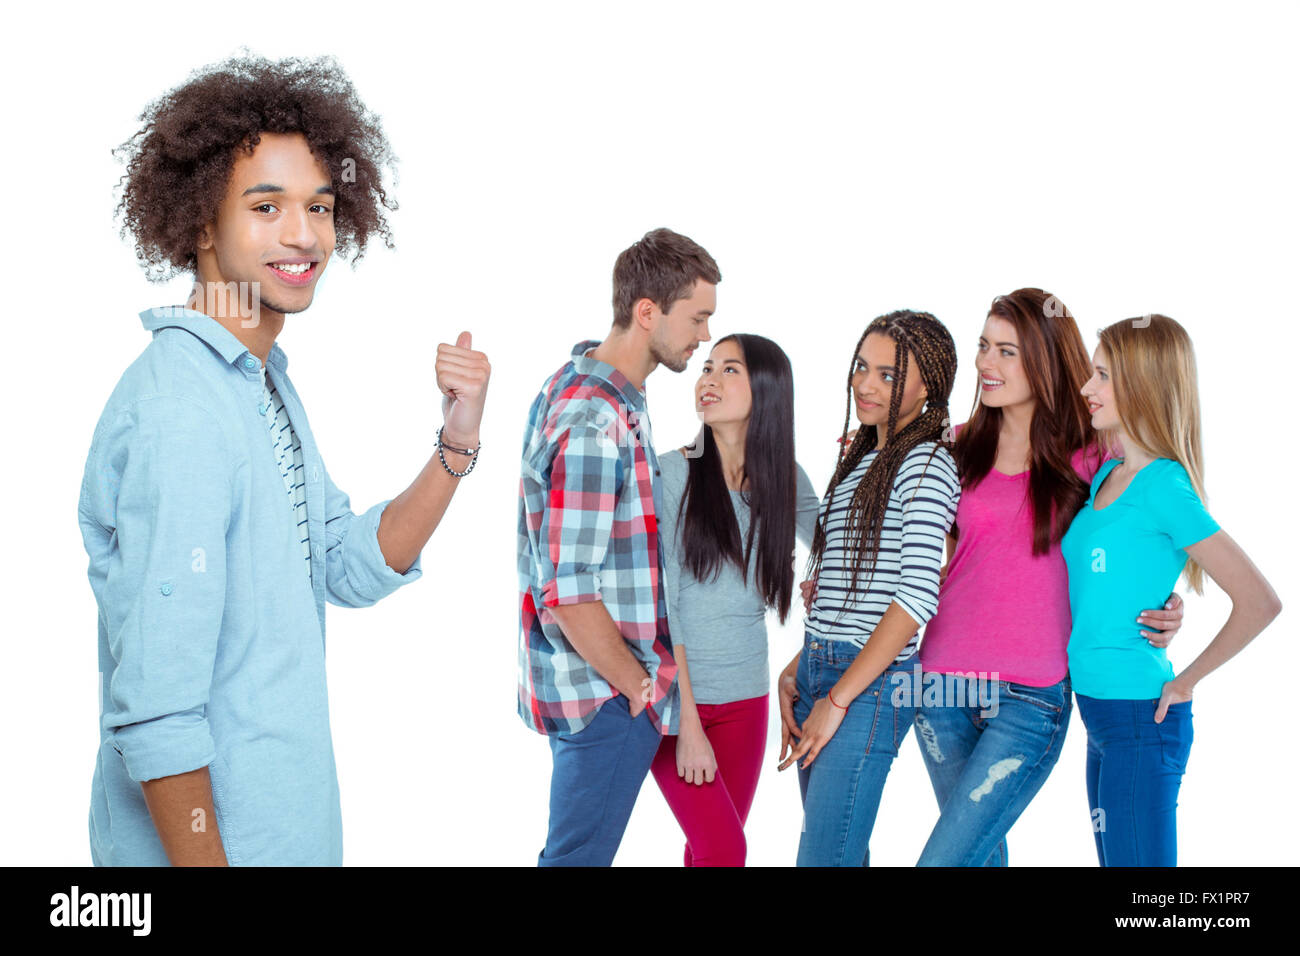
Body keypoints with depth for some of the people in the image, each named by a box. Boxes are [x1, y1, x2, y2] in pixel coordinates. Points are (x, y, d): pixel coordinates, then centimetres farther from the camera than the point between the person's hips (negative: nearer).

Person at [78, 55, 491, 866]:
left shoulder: (269, 382, 7)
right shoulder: (179, 409, -23)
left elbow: (354, 570, 6)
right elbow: (156, 709, -25)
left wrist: (457, 443, -6)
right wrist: (203, 857, -21)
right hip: (206, 834, -9)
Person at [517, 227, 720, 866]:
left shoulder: (574, 384, 8)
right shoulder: (598, 426, -24)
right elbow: (570, 594, -26)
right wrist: (639, 687, -15)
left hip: (588, 685, 10)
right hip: (605, 695, -10)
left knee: (572, 849, 21)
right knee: (579, 854, 1)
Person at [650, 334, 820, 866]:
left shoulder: (787, 481, 4)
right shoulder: (669, 475, -8)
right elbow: (659, 604, -11)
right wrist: (687, 720, -14)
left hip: (745, 699, 4)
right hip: (672, 695, -4)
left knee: (713, 845, 9)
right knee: (723, 848, -11)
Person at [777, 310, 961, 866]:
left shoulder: (925, 465, -9)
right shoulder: (861, 460, 17)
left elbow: (917, 596, -17)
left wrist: (838, 698, -16)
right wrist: (796, 673, 12)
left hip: (871, 684, -8)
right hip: (820, 672, 8)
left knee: (821, 858, -9)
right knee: (842, 853, 11)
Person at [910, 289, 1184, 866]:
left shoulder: (1090, 460, -2)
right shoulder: (962, 450, 7)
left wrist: (1165, 612, -9)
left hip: (1029, 699, -4)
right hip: (944, 685, 4)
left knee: (943, 859, -11)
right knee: (979, 851, 14)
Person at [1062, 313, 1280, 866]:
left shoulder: (1163, 486, -17)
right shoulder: (1106, 475, 8)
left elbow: (1259, 602, -19)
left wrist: (1186, 681, -11)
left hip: (1142, 721, -9)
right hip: (1102, 717, 9)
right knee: (1112, 859, 17)